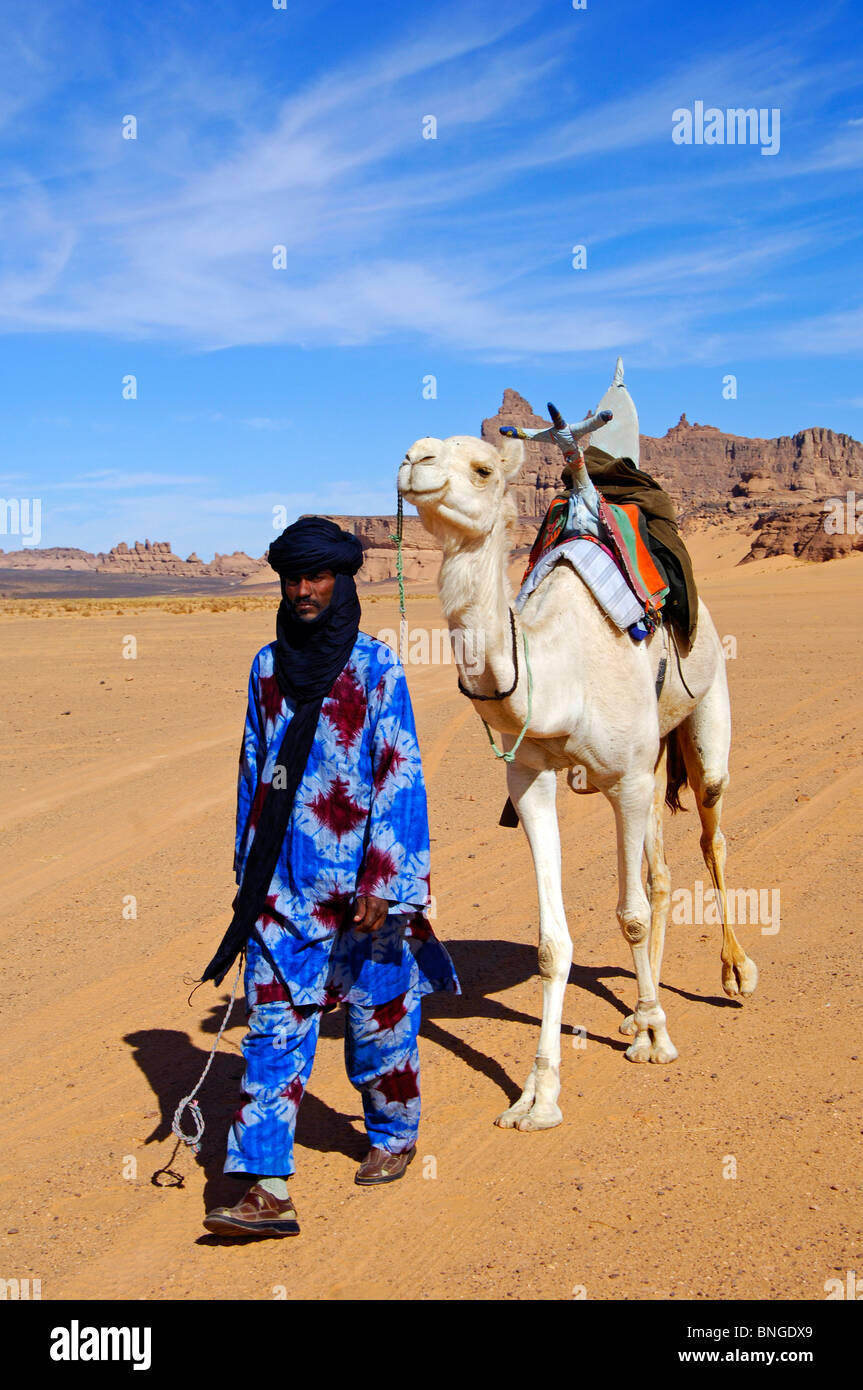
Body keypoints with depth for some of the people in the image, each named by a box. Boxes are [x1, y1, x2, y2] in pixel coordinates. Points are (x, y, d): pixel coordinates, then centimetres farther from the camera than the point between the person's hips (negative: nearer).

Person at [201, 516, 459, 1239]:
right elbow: (254, 771, 14)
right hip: (283, 882, 4)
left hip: (358, 881, -3)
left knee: (378, 1015, 11)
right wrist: (248, 868, 14)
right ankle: (268, 1190, 0)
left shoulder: (376, 667, -6)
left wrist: (383, 882, -13)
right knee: (273, 1026, -2)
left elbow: (400, 775, -9)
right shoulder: (268, 667, 7)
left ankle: (394, 1137, 35)